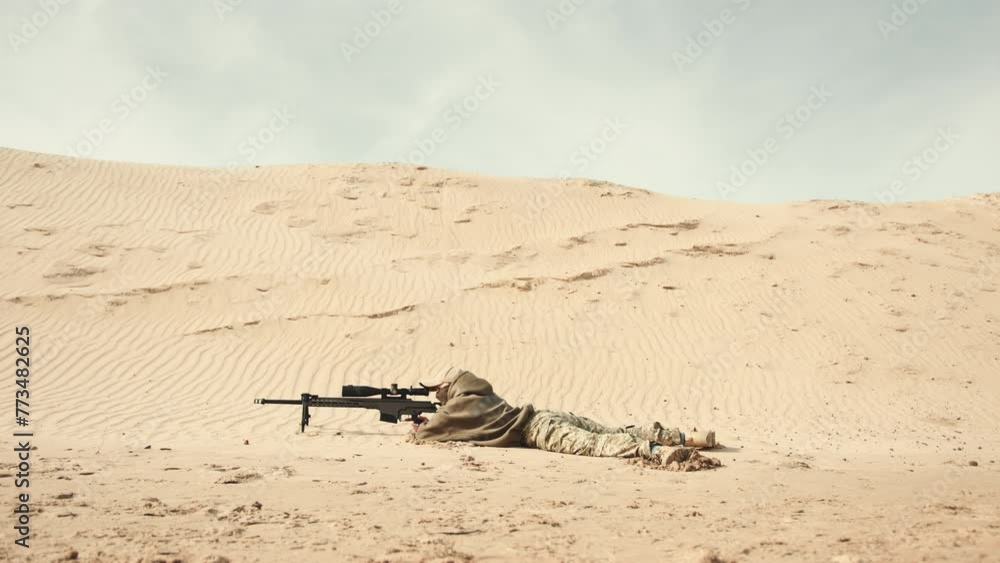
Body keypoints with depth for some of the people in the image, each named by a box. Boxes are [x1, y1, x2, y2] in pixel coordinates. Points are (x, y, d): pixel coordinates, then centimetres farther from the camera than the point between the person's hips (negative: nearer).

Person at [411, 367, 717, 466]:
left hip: (539, 429, -8)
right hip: (550, 417, 8)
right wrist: (428, 420, 49)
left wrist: (418, 430, 36)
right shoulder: (483, 396, 31)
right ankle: (686, 437, -10)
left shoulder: (458, 405, 8)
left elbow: (427, 433, 13)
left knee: (594, 445, -27)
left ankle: (654, 451, -49)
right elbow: (456, 424, 52)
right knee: (618, 432, -2)